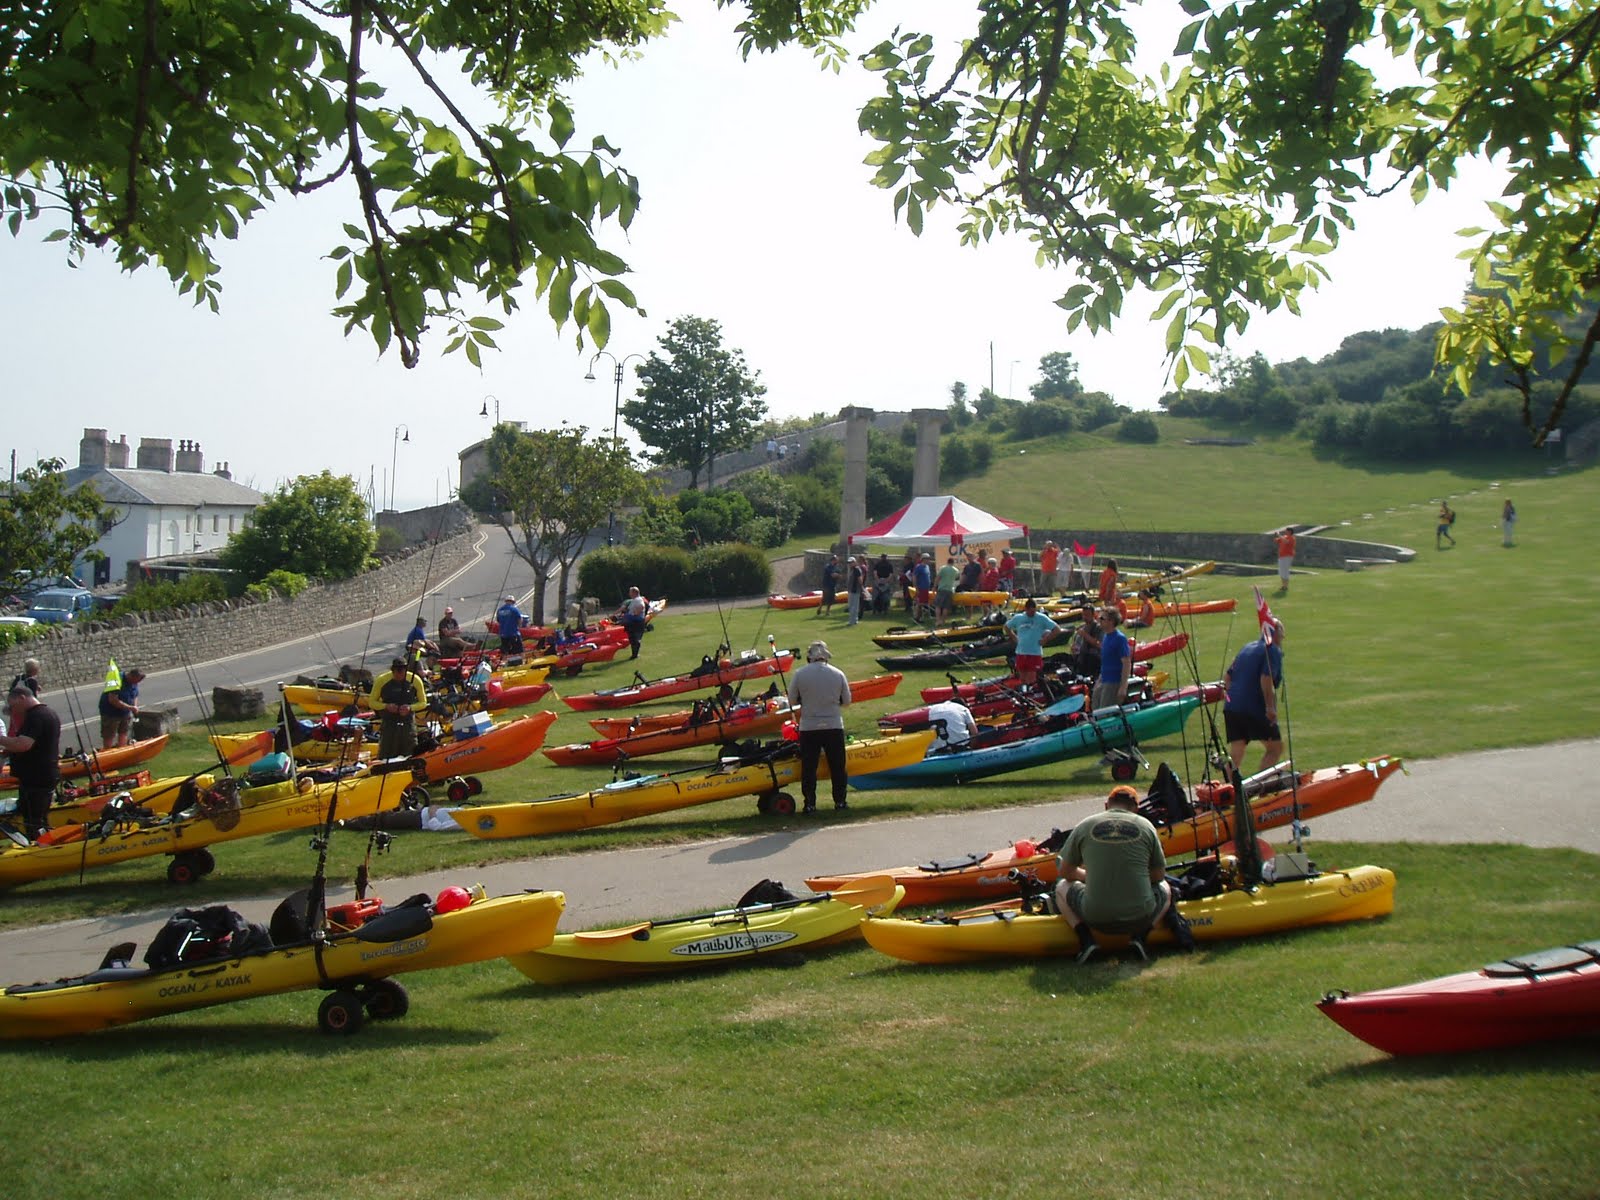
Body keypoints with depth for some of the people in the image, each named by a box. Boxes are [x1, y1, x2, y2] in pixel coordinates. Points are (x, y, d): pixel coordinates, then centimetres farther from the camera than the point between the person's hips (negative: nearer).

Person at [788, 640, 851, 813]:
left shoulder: (800, 674, -4)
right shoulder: (838, 674, 0)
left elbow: (792, 700, 3)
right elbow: (846, 702, 6)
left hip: (809, 727, -1)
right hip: (834, 726, 1)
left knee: (808, 767, 6)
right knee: (837, 766, 10)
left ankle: (810, 803, 7)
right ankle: (840, 801, 13)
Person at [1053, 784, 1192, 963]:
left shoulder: (1084, 826, 2)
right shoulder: (1146, 826, 2)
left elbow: (1065, 872, 13)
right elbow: (1159, 876, 11)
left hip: (1095, 919, -1)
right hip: (1140, 919, 1)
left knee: (1062, 886, 28)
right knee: (1165, 887, 32)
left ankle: (1085, 938, 5)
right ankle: (1141, 936, 8)